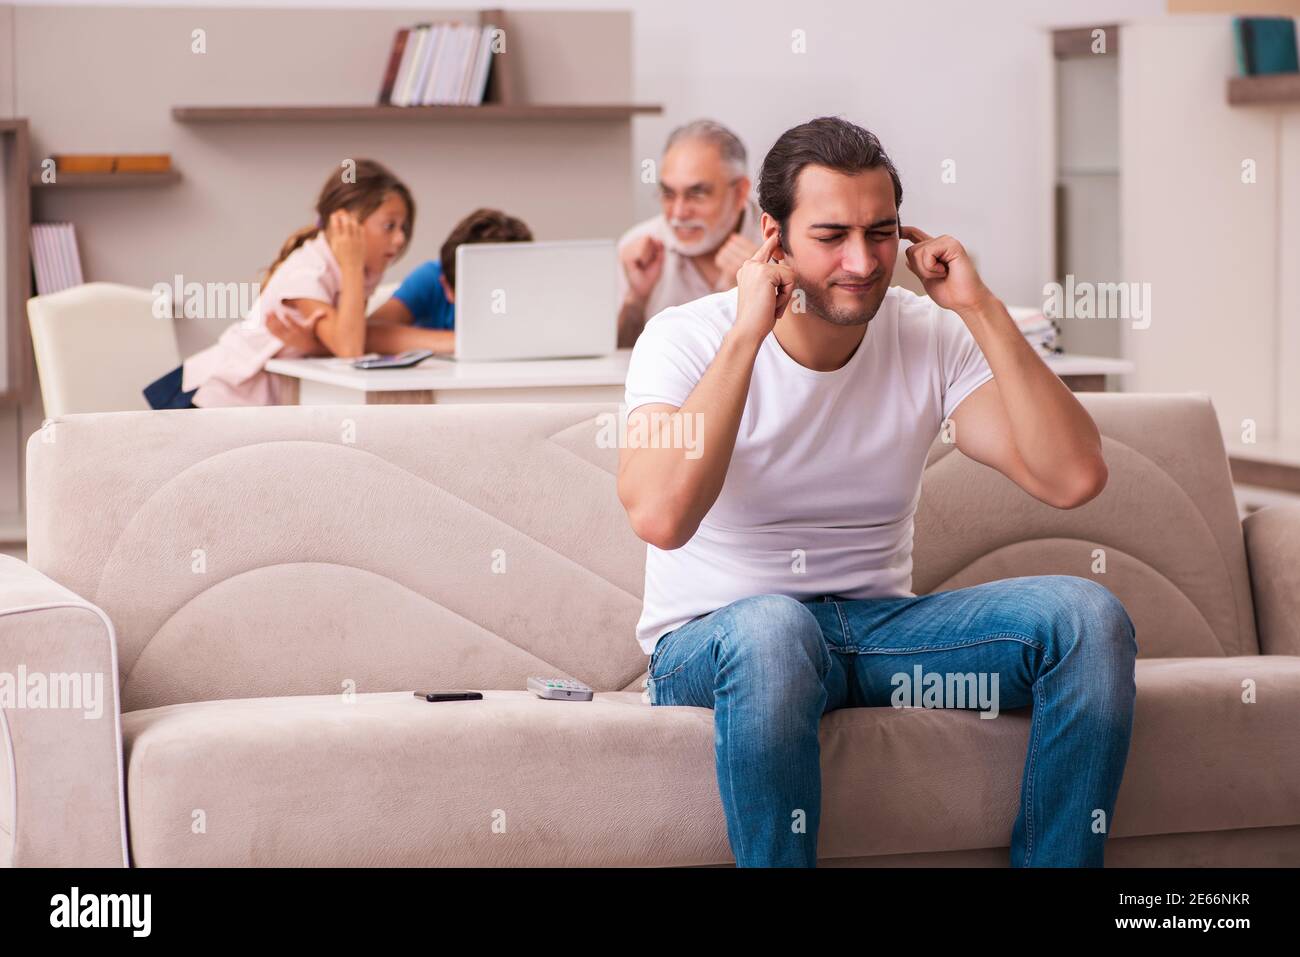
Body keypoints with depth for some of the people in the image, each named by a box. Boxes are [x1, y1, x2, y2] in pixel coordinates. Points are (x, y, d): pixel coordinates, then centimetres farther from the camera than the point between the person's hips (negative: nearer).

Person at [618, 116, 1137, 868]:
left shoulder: (933, 339, 0)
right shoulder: (686, 340, -10)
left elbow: (1073, 478, -13)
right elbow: (661, 517, -29)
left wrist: (983, 311, -15)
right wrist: (747, 334, -25)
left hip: (880, 624, 4)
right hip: (712, 642, -4)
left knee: (1087, 615, -19)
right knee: (774, 626, -41)